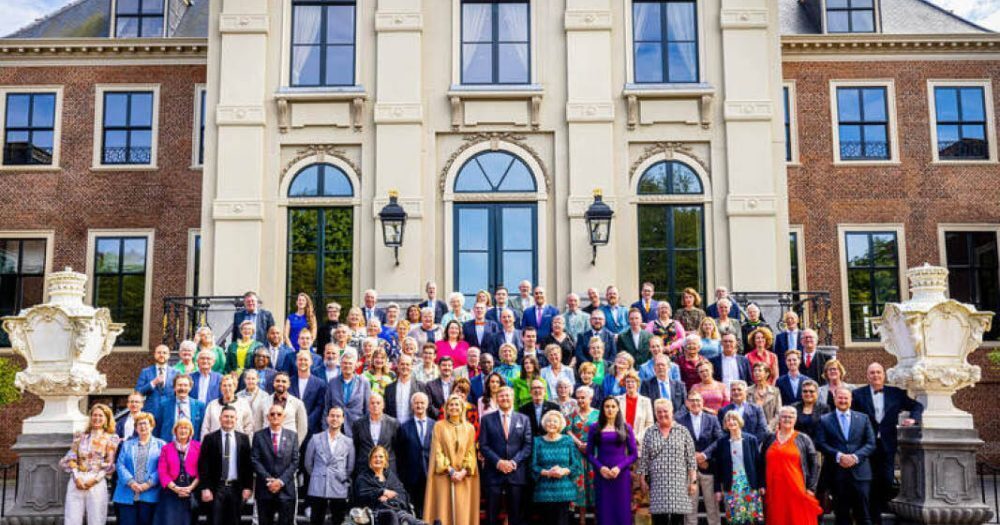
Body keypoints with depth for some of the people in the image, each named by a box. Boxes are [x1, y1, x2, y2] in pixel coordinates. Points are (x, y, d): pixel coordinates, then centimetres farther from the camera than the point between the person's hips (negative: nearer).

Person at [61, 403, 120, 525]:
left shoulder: (111, 438, 9)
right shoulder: (80, 436, 16)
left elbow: (110, 464, 3)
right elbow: (71, 458, 7)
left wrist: (95, 479, -10)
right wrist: (76, 477, -8)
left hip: (97, 483, -2)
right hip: (76, 482, 2)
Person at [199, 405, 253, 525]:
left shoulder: (243, 438, 6)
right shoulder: (210, 438, 0)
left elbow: (248, 464, 6)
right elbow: (203, 465, -2)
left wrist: (247, 487, -1)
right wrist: (205, 488, -9)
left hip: (236, 488, 2)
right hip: (216, 488, -2)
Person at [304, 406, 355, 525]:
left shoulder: (348, 442, 6)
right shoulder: (315, 438, 4)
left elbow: (350, 467, 10)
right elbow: (308, 463, 10)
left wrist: (342, 479, 6)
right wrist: (317, 476, 11)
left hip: (339, 491, 1)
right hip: (317, 489, 0)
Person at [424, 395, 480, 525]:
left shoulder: (469, 428, 10)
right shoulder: (439, 426, 4)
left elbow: (471, 452, 5)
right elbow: (437, 451, -2)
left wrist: (463, 471, -11)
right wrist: (450, 470, -13)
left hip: (464, 478, 2)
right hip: (443, 476, -2)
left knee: (463, 513, -2)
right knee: (444, 511, -6)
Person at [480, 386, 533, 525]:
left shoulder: (524, 419, 10)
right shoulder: (487, 419, 7)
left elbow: (528, 445, 3)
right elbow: (483, 445, 0)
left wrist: (514, 462, -11)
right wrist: (498, 462, -13)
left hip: (516, 473, 1)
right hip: (493, 472, -1)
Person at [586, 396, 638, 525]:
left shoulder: (625, 428, 6)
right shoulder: (595, 428, 7)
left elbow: (634, 454, 3)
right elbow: (590, 454, 5)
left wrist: (620, 467, -11)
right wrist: (600, 467, -12)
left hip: (621, 475, 0)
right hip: (602, 476, 0)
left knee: (622, 511, 0)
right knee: (604, 512, 1)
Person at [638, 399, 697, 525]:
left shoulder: (682, 431, 5)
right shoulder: (650, 433, 9)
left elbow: (690, 458, 3)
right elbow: (644, 459, 9)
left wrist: (693, 480, -2)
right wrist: (643, 480, 6)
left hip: (679, 483, -1)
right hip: (657, 484, 1)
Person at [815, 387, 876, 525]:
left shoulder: (863, 418, 11)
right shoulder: (825, 420, 7)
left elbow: (871, 444, 5)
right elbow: (821, 444, -1)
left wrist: (855, 457, -11)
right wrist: (838, 456, -15)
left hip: (860, 472, 1)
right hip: (837, 473, -1)